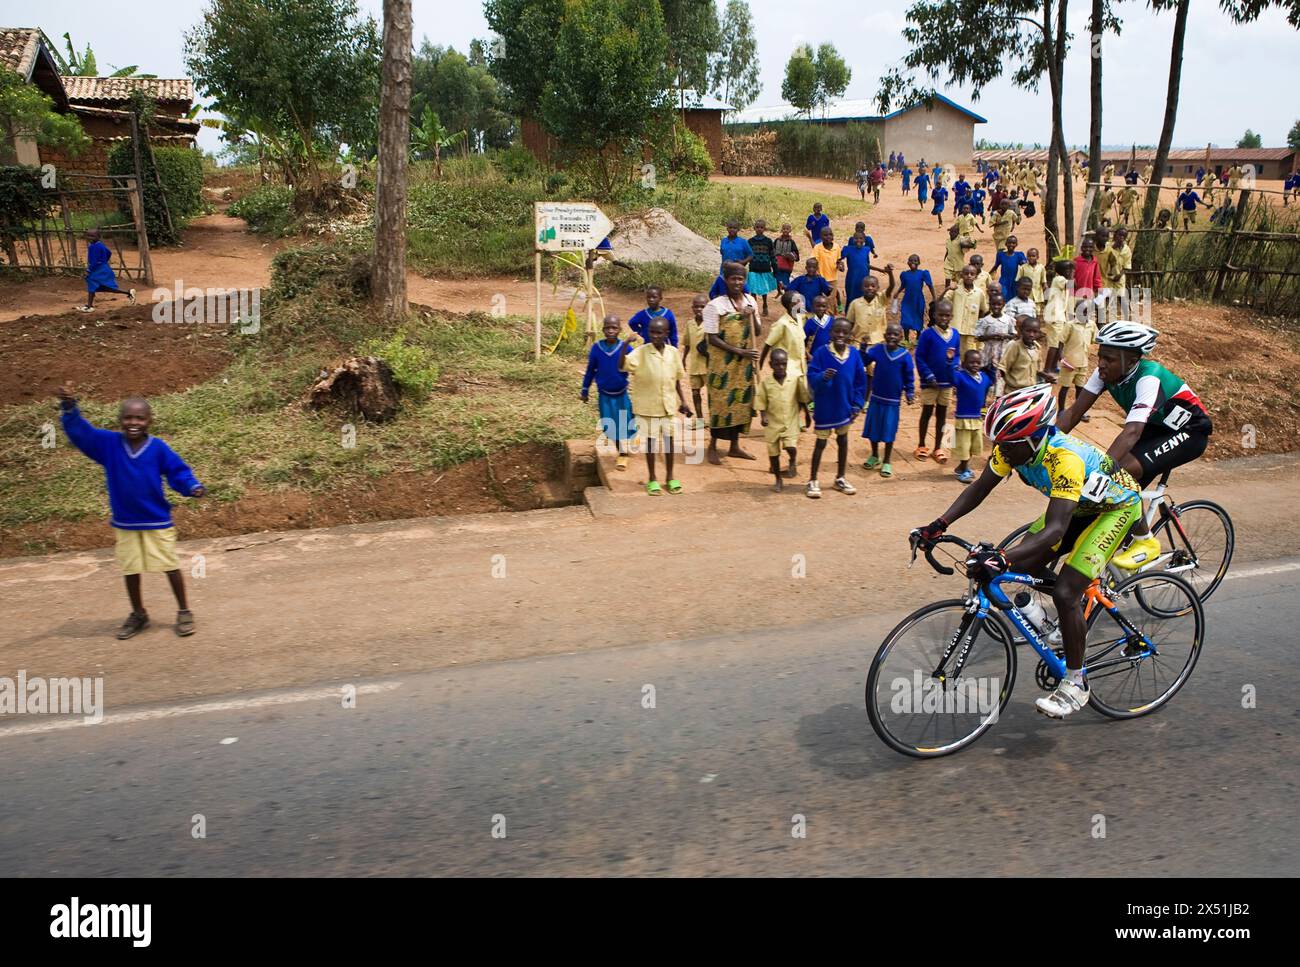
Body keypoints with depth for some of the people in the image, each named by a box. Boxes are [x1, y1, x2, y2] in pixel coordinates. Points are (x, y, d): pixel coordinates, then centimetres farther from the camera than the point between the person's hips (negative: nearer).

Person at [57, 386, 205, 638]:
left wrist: (193, 487, -25)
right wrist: (69, 409, -29)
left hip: (158, 522, -3)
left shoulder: (158, 448, -11)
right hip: (124, 523, 3)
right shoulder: (108, 444, -5)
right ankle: (138, 615, 30)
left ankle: (184, 612, 16)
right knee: (130, 571, 14)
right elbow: (80, 432, -11)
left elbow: (178, 472, -7)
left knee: (170, 567, 3)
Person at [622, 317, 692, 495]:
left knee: (669, 439, 10)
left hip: (669, 404, 3)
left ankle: (670, 476, 25)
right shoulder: (640, 352, -11)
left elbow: (677, 379, 10)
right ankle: (652, 479, 19)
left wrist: (682, 401, 11)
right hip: (647, 405, -3)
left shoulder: (673, 352, 0)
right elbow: (622, 366, -25)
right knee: (650, 440, 6)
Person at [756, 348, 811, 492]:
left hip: (791, 421, -1)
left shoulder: (796, 378, -7)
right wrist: (763, 416, -14)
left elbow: (803, 398, 4)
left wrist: (807, 414, 8)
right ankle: (779, 480, 28)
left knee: (791, 447, -19)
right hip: (772, 422, 1)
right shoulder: (766, 381, -7)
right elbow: (761, 401, -2)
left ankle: (792, 463, 16)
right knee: (773, 452, 9)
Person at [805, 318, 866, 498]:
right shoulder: (821, 353, -15)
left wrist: (857, 404, -1)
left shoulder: (854, 354, -4)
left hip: (845, 407, 4)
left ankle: (841, 478, 31)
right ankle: (813, 481, 17)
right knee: (821, 443, 5)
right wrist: (822, 377, -38)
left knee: (843, 441, 16)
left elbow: (860, 380, 3)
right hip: (825, 407, -4)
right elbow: (811, 376, -17)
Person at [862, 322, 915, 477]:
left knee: (889, 431, 5)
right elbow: (863, 361, -14)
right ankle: (874, 456, 32)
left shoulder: (905, 355, -8)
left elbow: (909, 378, -1)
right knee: (873, 428, 12)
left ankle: (887, 462, 19)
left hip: (893, 401, -2)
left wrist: (910, 393, -9)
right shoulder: (878, 349, -6)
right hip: (876, 397, 2)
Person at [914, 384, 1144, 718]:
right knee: (1024, 563, -2)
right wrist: (939, 525, -26)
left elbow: (1055, 529, -46)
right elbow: (979, 489, -13)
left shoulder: (1065, 459, -40)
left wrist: (1003, 559, -58)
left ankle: (1075, 684, -1)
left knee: (1065, 592, -18)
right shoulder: (1011, 445, -19)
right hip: (1078, 505, 8)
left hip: (1116, 508, -8)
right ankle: (1074, 619, 25)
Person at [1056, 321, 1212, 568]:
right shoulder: (1106, 372, -14)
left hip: (1189, 432, -8)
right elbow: (1074, 412, -15)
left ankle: (1145, 541, -9)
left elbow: (1132, 432, -45)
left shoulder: (1148, 378, -34)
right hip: (1155, 428, 8)